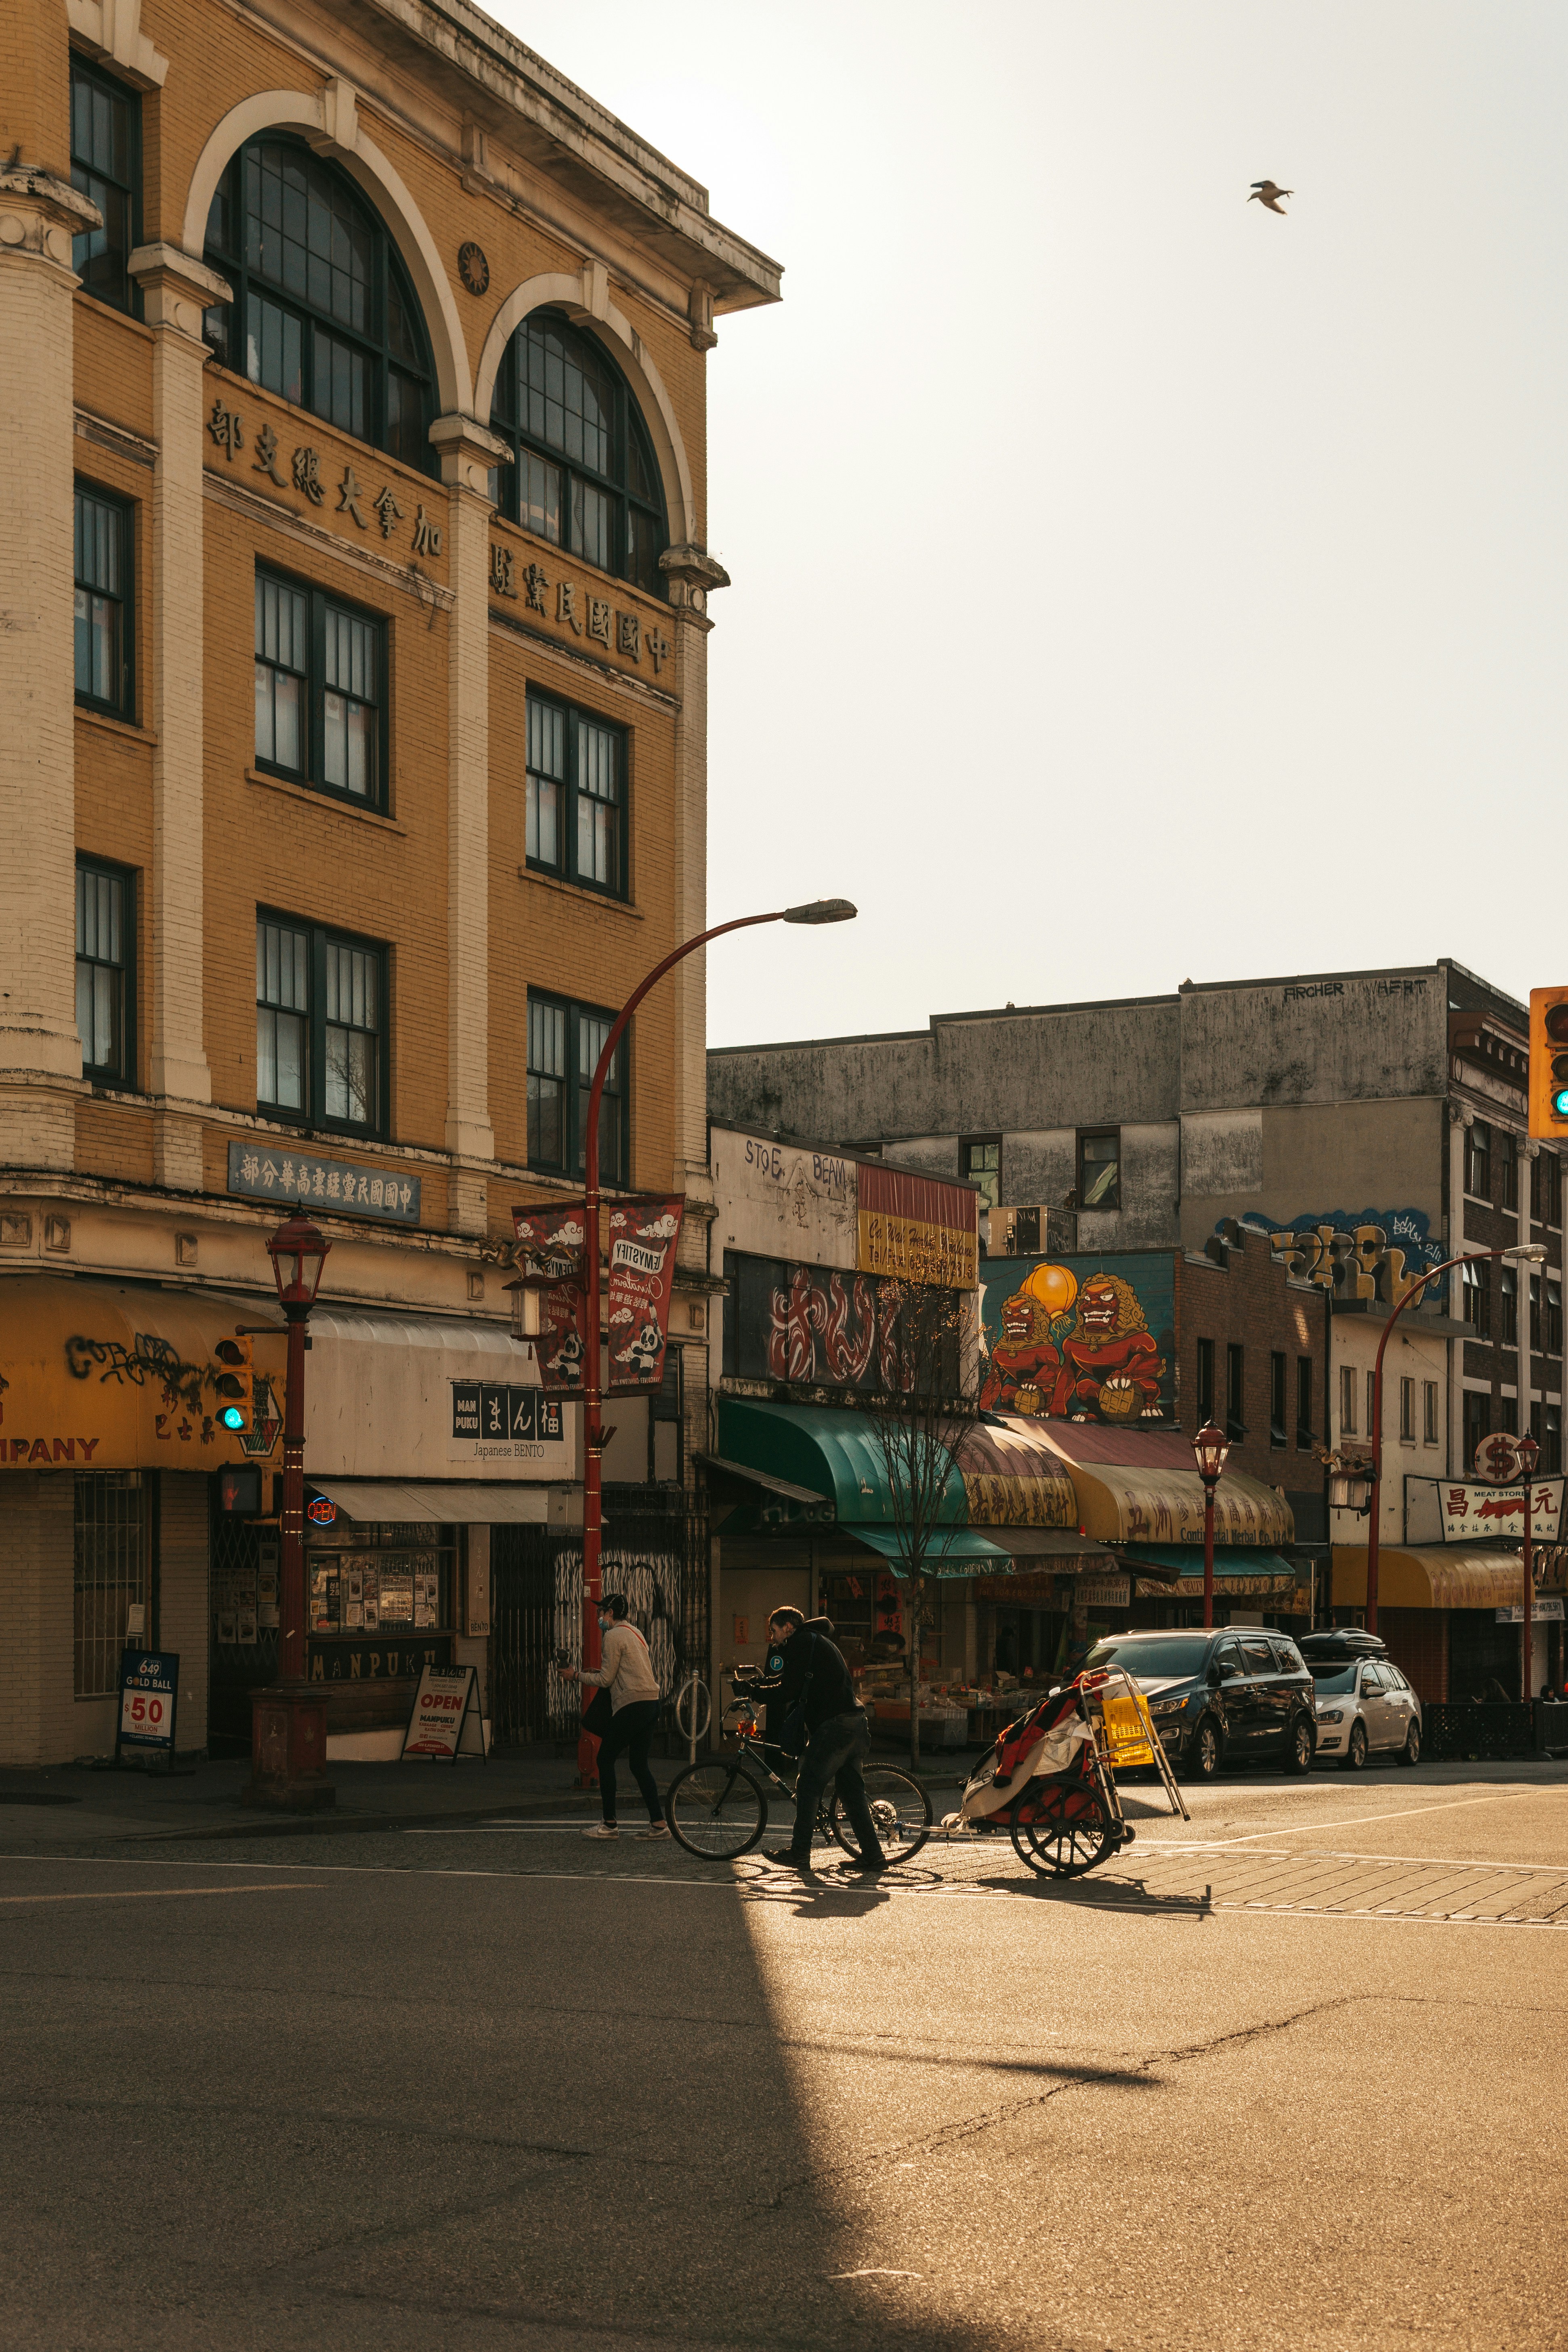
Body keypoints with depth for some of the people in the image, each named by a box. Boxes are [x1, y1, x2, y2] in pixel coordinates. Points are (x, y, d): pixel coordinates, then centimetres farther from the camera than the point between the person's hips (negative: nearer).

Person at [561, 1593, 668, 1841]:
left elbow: (606, 1680, -8)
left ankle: (610, 1825, 1)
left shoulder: (614, 1636, -7)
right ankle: (658, 1824, 5)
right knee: (639, 1764, 11)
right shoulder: (635, 1633, 20)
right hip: (651, 1702, 9)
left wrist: (577, 1676, 2)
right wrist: (596, 1672, 24)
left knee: (606, 1759, 1)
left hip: (632, 1704, -9)